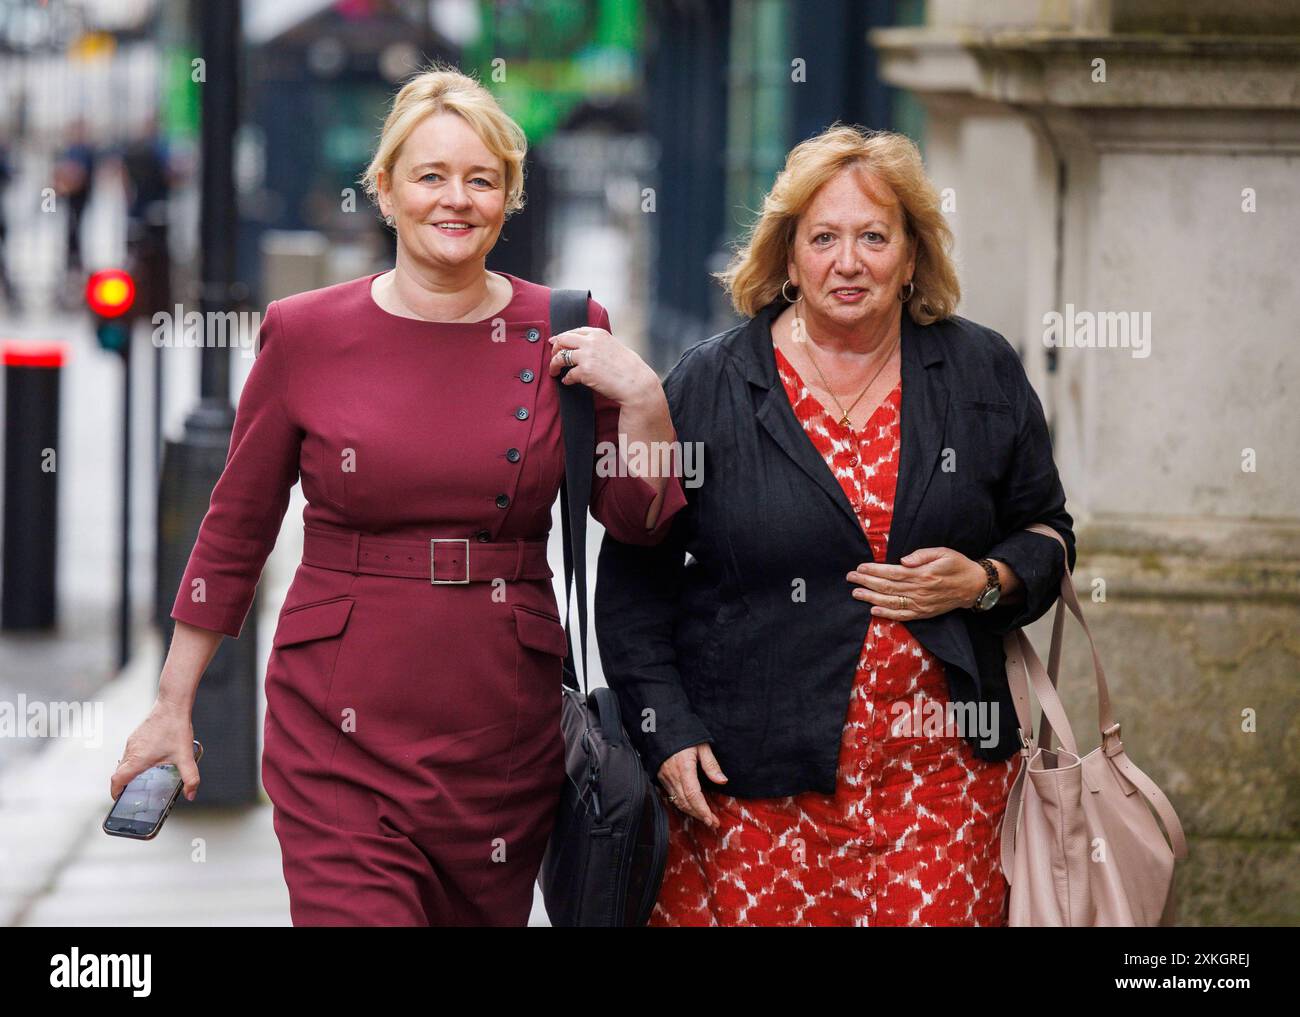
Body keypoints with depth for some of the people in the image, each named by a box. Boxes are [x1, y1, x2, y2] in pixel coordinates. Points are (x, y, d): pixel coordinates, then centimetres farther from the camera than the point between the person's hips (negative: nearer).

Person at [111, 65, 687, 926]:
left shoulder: (563, 337, 3)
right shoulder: (306, 335, 0)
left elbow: (638, 523, 7)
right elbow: (235, 532, 7)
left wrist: (644, 400, -10)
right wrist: (172, 710, 9)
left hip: (505, 727, 2)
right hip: (340, 732, -2)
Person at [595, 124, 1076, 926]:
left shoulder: (983, 376, 7)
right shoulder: (709, 387, 1)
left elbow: (1044, 533, 17)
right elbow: (635, 576, 4)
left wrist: (984, 583, -6)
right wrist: (666, 733, -4)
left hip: (940, 770, 2)